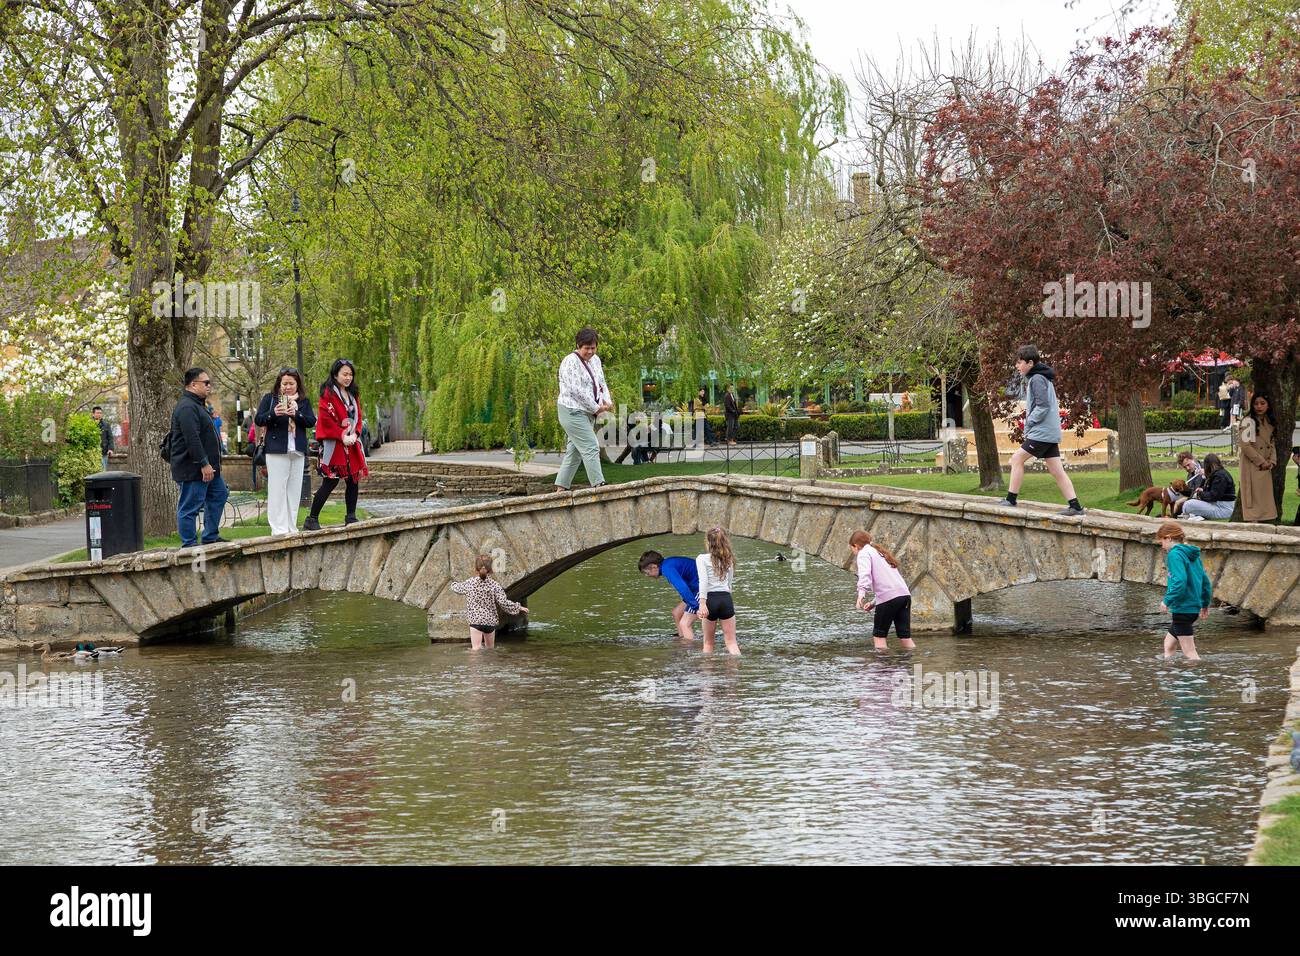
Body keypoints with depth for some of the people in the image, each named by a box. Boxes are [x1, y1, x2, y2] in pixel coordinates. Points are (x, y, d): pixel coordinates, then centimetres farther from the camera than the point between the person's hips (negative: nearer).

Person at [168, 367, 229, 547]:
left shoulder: (196, 405, 18)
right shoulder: (187, 408, -19)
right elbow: (192, 439, -26)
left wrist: (209, 464, 25)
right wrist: (204, 464, -26)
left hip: (207, 467, 11)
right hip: (192, 470, -11)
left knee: (219, 495, 17)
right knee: (190, 507, -5)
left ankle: (211, 538, 23)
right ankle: (189, 545, -1)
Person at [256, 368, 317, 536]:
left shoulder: (304, 401, 12)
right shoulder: (270, 398, 6)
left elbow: (312, 421, 0)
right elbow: (258, 420, 0)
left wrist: (296, 414, -17)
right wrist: (273, 413, -19)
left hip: (298, 452, 3)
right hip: (277, 451, -3)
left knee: (294, 490, 6)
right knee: (277, 490, -7)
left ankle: (291, 528, 11)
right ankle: (279, 529, -7)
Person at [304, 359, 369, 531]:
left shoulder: (354, 394, 15)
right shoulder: (328, 394, -7)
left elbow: (358, 417, 15)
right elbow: (326, 419, -14)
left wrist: (355, 434, -4)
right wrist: (342, 436, -17)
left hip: (352, 444, 7)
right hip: (334, 445, -7)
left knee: (354, 480, 5)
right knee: (331, 481, -9)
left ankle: (351, 517, 13)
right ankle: (312, 520, -4)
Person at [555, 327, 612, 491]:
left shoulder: (595, 360, 13)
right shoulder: (571, 362, -14)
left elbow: (601, 383, 18)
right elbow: (576, 390, -20)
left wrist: (607, 401, -3)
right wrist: (596, 408, -15)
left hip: (588, 413, 9)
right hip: (573, 411, -9)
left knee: (574, 451, 10)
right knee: (591, 448, -16)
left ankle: (561, 488, 14)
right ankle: (598, 485, -20)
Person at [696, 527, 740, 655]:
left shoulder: (702, 558, 0)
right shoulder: (728, 559, 15)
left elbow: (703, 581, -13)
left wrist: (702, 603, -19)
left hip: (711, 598, -3)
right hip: (726, 598, 3)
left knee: (708, 643, 12)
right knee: (731, 642, 2)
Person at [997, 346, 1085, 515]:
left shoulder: (1037, 379, -12)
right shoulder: (1040, 378, 19)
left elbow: (1043, 406, -21)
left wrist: (1029, 423, -11)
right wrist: (1029, 424, 14)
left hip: (1041, 432, -10)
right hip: (1051, 433, 10)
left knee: (1017, 459, -4)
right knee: (1057, 470, 6)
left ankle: (1011, 500, -2)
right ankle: (1075, 506, 1)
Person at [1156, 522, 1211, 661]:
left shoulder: (1175, 554, -15)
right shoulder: (1193, 554, 12)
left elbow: (1179, 581, -26)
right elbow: (1205, 580, 17)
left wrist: (1167, 600, -17)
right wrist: (1205, 604, 26)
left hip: (1182, 608, -10)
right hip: (1194, 607, 10)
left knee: (1190, 653, -9)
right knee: (1168, 644, 22)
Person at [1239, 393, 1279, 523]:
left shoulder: (1269, 422, 12)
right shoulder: (1248, 421, -10)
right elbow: (1245, 445, -16)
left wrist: (1272, 461, 1)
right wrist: (1261, 462, -13)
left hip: (1266, 467, 7)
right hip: (1252, 466, -7)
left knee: (1266, 497, 5)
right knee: (1254, 498, -7)